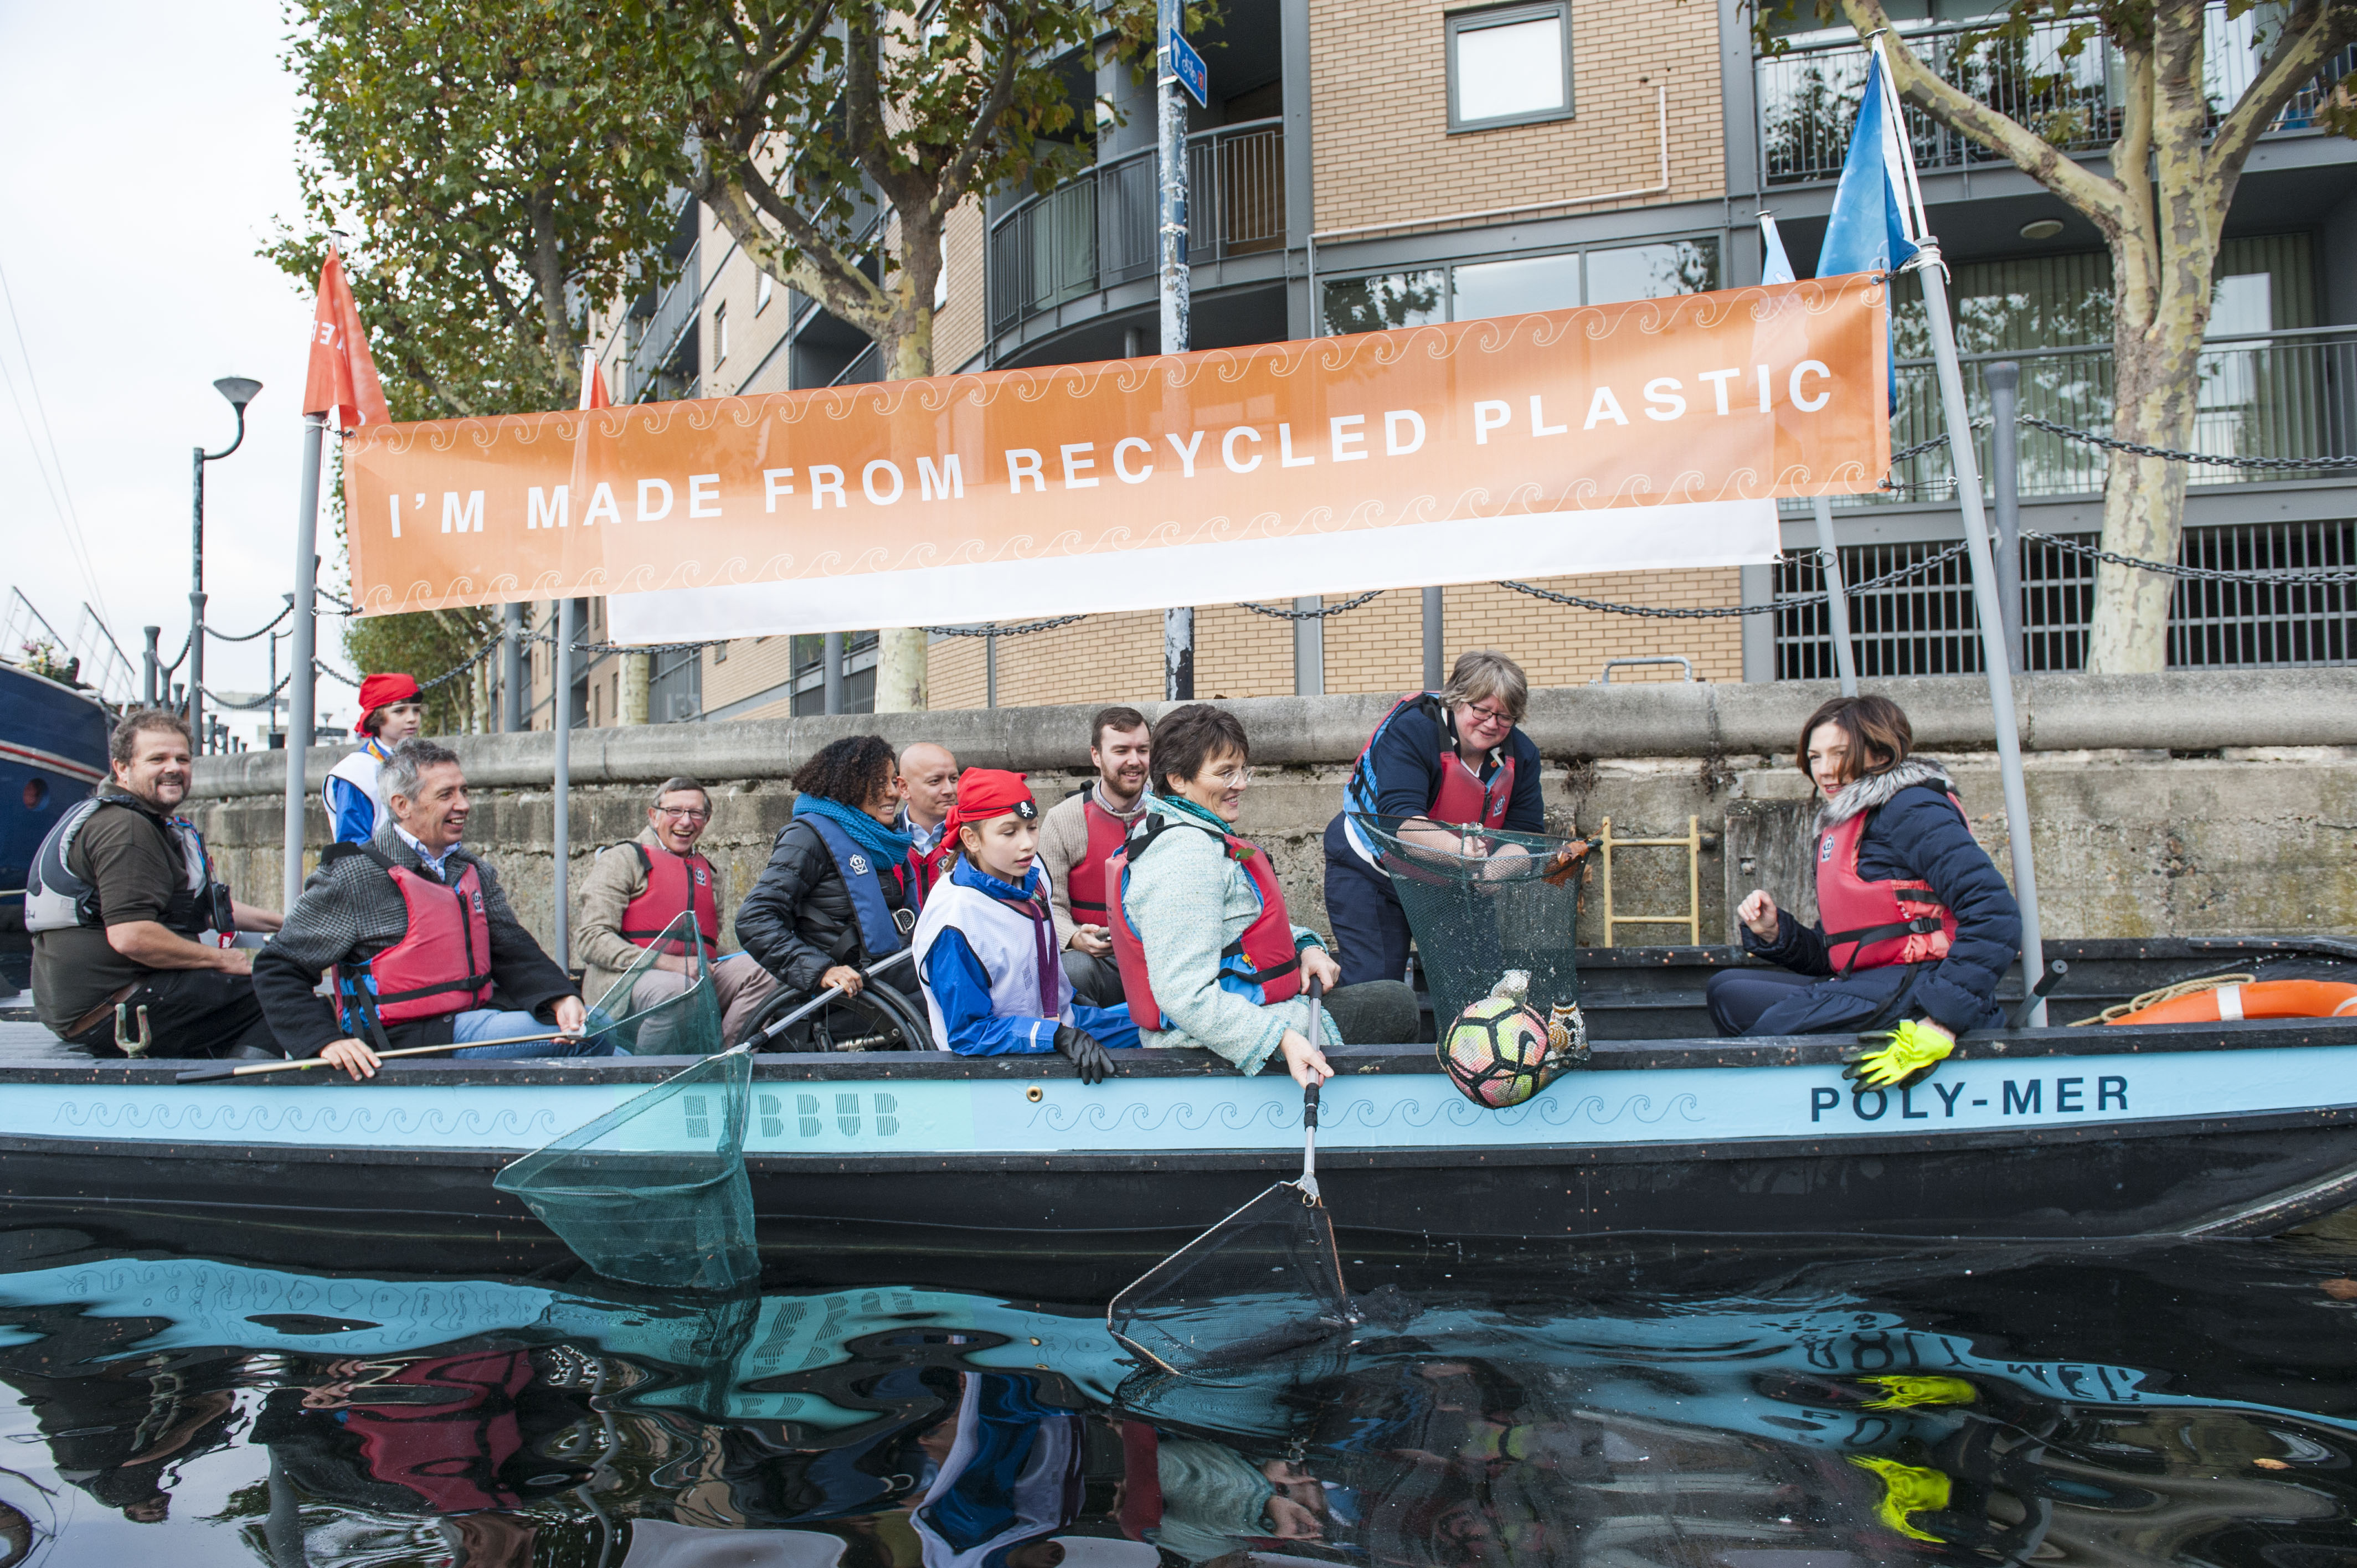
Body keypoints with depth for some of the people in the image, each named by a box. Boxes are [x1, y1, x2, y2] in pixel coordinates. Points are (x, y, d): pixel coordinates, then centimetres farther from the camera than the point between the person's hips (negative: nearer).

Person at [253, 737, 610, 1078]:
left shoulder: (473, 872, 14)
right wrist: (325, 1041, -20)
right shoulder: (357, 877, -8)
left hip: (473, 1022, 7)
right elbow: (277, 969, -5)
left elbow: (512, 950, 9)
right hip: (407, 1041, -7)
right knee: (589, 1037, -22)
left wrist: (560, 999, -12)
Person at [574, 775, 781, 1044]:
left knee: (762, 971, -22)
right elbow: (591, 939, -5)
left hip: (698, 978, 6)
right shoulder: (623, 859, 7)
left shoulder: (710, 872, 27)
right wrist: (669, 964, -17)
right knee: (676, 988, -39)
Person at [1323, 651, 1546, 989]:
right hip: (1372, 870, -5)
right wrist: (1459, 848, -56)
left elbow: (1526, 832, -12)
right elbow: (1400, 816, -38)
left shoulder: (1521, 753, -8)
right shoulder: (1411, 729, -25)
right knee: (1375, 982, -11)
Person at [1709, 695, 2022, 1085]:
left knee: (1737, 1003, -19)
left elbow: (1995, 915, -21)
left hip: (1914, 990, -10)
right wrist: (1773, 933, 1)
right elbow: (1838, 952, 22)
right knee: (1724, 987, 2)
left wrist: (1942, 1023, -27)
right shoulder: (1839, 825, 20)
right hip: (1871, 987, 10)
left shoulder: (1911, 811, -9)